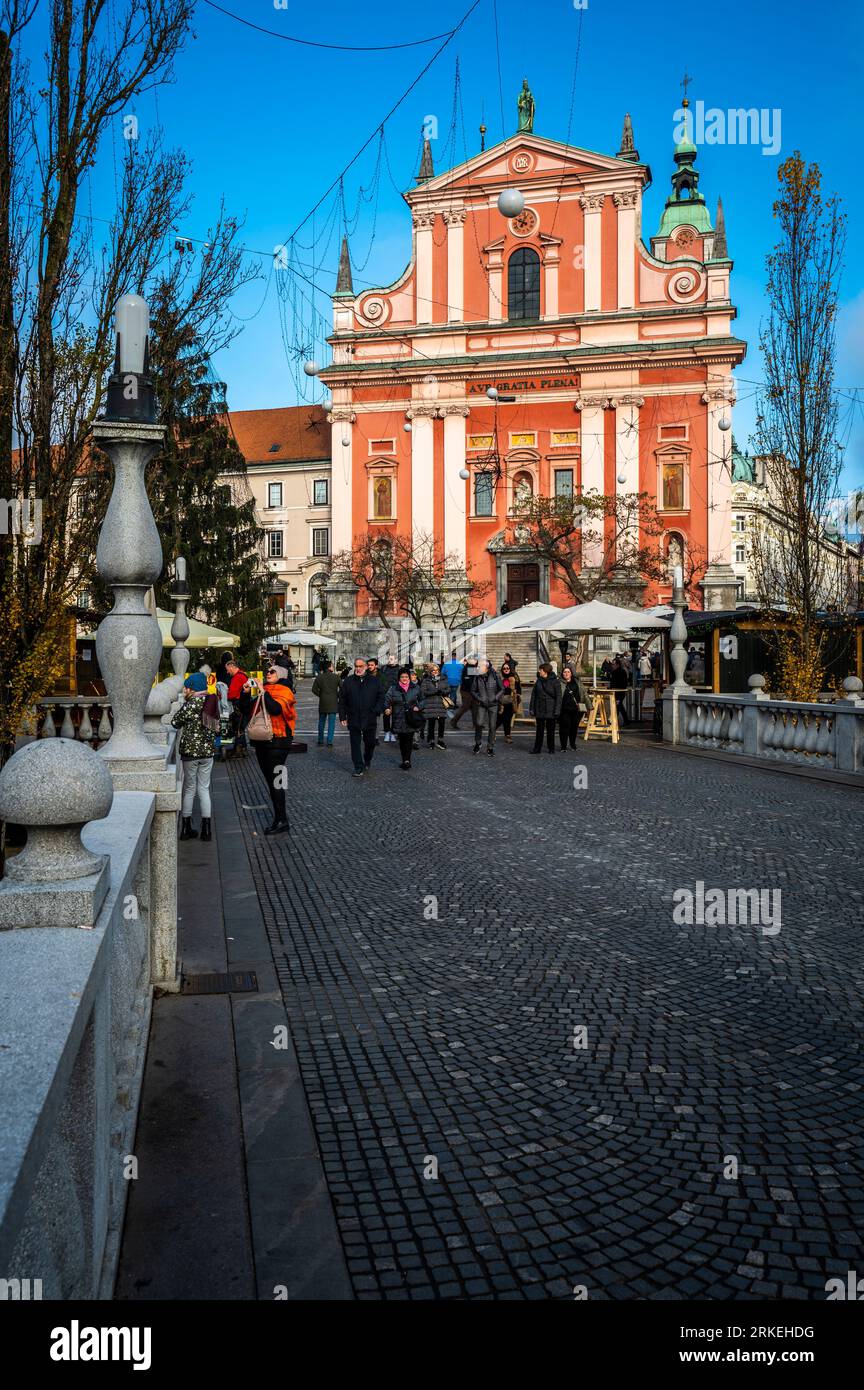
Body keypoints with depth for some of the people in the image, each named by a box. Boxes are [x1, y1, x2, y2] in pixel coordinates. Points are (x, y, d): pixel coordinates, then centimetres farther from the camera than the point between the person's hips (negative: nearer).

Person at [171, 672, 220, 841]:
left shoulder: (190, 704, -13)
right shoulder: (212, 702, 5)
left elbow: (175, 723, -4)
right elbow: (216, 727, 9)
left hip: (190, 751, -4)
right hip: (208, 751, 4)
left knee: (189, 789, 7)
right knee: (204, 789, 10)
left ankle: (186, 828, 12)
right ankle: (206, 829, 10)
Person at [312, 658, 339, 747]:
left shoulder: (319, 677, -2)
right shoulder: (336, 677, -5)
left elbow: (314, 689, -4)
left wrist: (320, 695, 10)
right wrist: (337, 696, 9)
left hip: (323, 703, 1)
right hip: (333, 703, -1)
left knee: (321, 723, 13)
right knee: (331, 723, 3)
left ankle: (320, 741, 17)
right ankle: (329, 742, 0)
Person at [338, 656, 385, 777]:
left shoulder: (374, 681, 4)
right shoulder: (348, 681, 4)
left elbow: (381, 698, 6)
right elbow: (342, 701, 6)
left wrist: (376, 711, -9)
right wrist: (342, 717, 1)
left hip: (370, 719, 0)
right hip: (353, 719, 0)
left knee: (370, 742, 12)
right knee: (355, 744, 0)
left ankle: (367, 761, 36)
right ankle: (358, 768, 6)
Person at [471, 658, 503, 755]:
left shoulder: (495, 676, -6)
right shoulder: (477, 677, -2)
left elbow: (501, 689, 3)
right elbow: (473, 690, 10)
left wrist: (495, 698, -10)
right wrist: (479, 698, -5)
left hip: (493, 704, -1)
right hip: (481, 704, 1)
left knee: (492, 726, 1)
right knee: (479, 723, -14)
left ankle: (490, 748, 14)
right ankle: (477, 742, 10)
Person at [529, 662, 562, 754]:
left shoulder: (555, 681, -5)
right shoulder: (538, 681, 6)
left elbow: (558, 697, -6)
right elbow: (533, 696, 8)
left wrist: (557, 711, -13)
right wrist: (532, 709, 2)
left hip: (551, 711, -3)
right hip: (540, 710, 3)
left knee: (550, 730, 6)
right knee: (539, 730, 5)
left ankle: (551, 748, 18)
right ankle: (537, 748, 10)